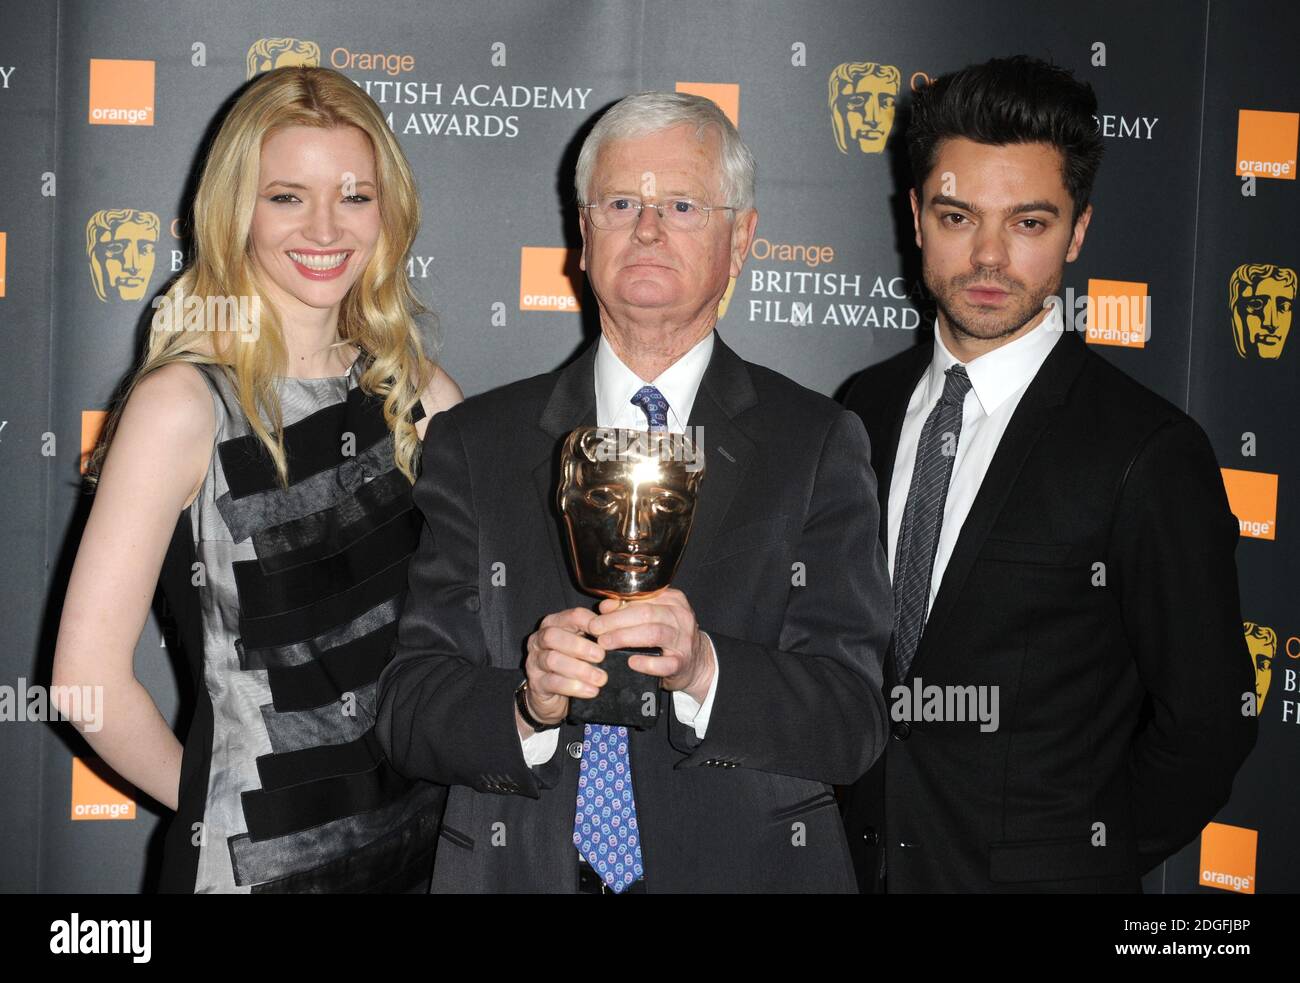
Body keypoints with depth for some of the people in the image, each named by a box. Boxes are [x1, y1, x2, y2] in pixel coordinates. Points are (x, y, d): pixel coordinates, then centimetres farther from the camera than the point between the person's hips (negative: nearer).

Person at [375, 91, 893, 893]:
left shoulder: (817, 445, -3)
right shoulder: (474, 444, 0)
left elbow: (854, 723, -10)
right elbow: (408, 714, -5)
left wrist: (702, 668, -27)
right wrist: (529, 705, -24)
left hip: (747, 867, 0)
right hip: (516, 868, 1)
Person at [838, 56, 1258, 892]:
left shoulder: (1151, 454, -16)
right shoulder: (867, 408, 0)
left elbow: (1205, 725, -12)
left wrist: (1092, 856, -6)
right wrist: (854, 823, -1)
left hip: (1044, 870, -4)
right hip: (862, 856, 5)